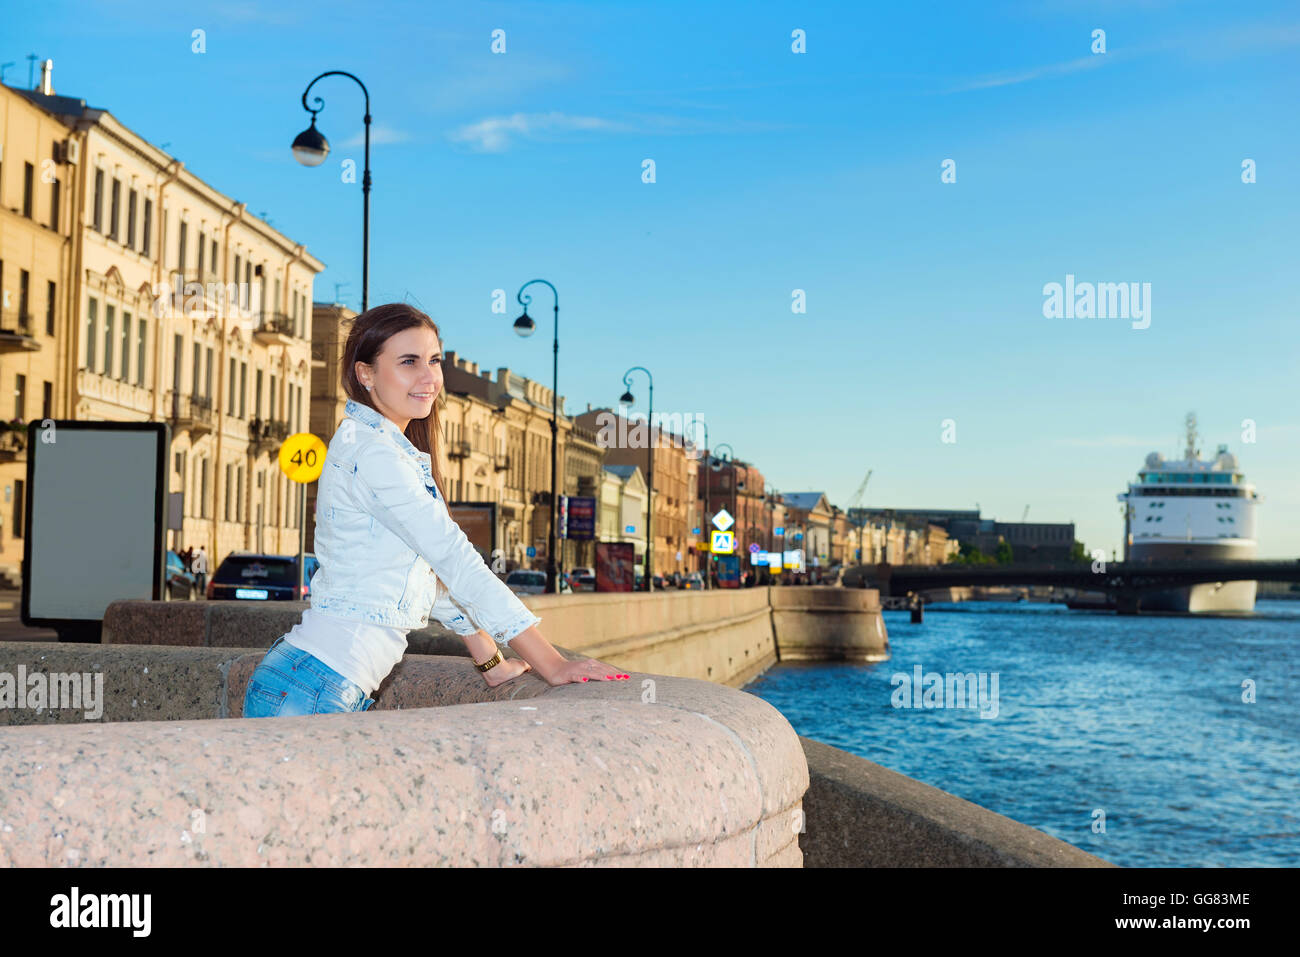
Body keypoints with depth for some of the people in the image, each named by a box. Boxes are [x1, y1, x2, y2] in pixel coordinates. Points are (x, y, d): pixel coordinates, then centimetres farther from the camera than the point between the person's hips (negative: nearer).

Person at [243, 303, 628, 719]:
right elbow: (456, 561, -19)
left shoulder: (397, 451, 16)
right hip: (312, 687, -9)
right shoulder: (369, 451, -15)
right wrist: (551, 663, -19)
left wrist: (492, 661, 17)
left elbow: (438, 568, 19)